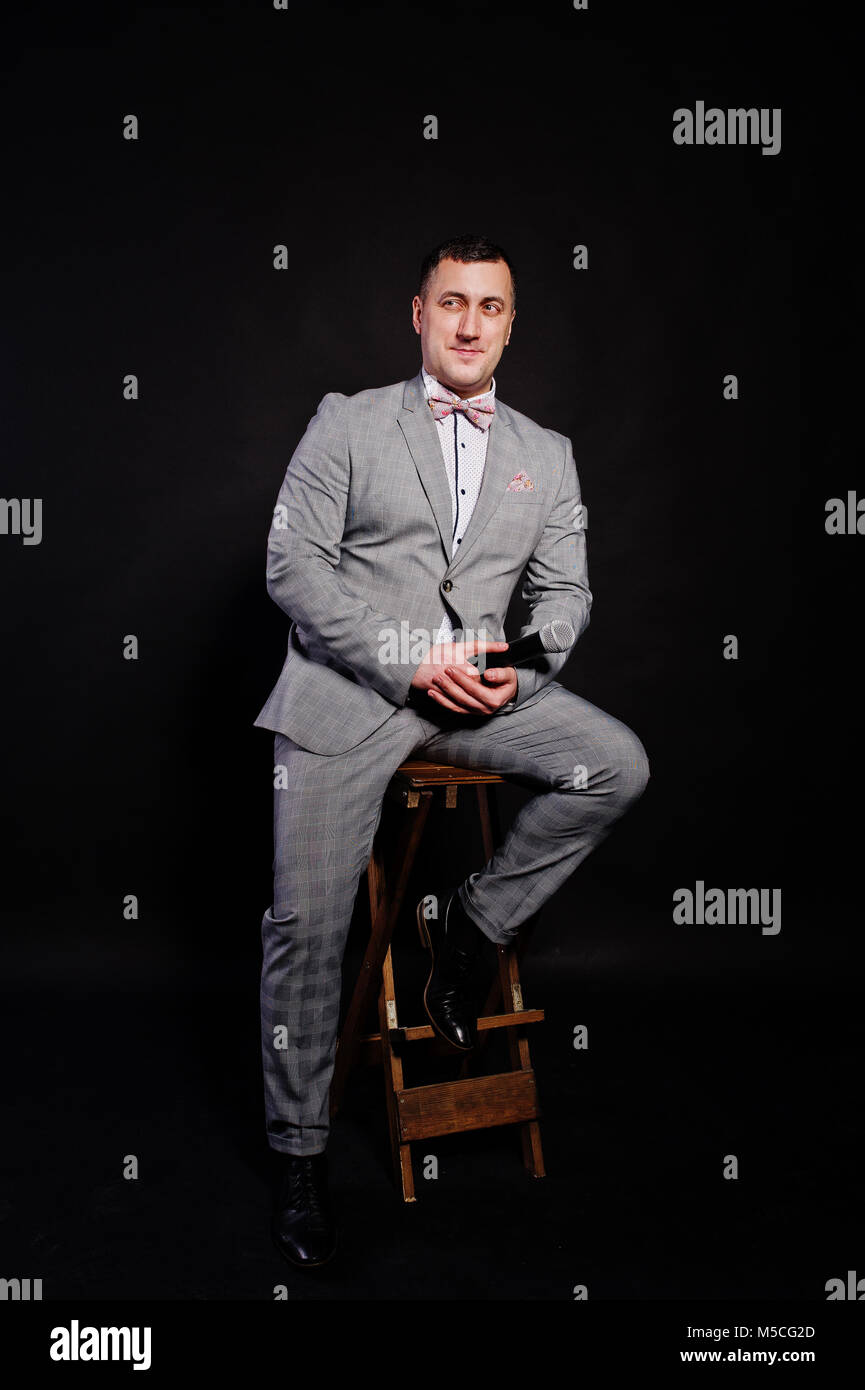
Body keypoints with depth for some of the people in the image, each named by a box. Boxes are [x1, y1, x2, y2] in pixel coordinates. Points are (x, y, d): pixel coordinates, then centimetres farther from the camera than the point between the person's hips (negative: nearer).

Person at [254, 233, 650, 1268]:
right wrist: (410, 661, -14)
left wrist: (519, 670, -10)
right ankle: (298, 1152, 9)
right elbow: (292, 564, -3)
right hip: (347, 688, -3)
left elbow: (565, 590, 13)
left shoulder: (546, 455, 16)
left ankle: (471, 921, 0)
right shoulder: (346, 423, 6)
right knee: (306, 919, -10)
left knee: (618, 766, -22)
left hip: (480, 684, 3)